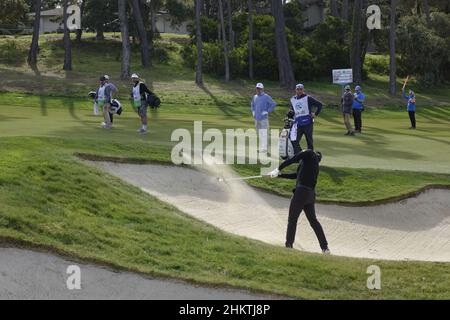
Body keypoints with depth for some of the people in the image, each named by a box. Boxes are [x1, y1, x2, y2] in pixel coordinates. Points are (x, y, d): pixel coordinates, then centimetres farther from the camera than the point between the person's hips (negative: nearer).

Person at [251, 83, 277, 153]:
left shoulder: (266, 97, -7)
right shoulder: (255, 97, 14)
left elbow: (274, 104, -11)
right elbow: (252, 104, 33)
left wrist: (267, 111, -12)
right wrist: (253, 111, 18)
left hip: (264, 118, -7)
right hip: (256, 118, 7)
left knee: (264, 133, -11)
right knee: (259, 134, 10)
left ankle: (264, 148, -13)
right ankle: (261, 147, 16)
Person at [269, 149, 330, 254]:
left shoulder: (309, 153, 3)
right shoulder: (315, 166, 25)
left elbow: (291, 160, -7)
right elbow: (295, 175, 28)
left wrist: (278, 169, -5)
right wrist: (279, 175, 27)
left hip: (302, 191, -8)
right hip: (311, 194, 8)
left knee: (292, 219, 2)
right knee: (313, 220, 15)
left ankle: (289, 245, 5)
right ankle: (325, 247, 13)